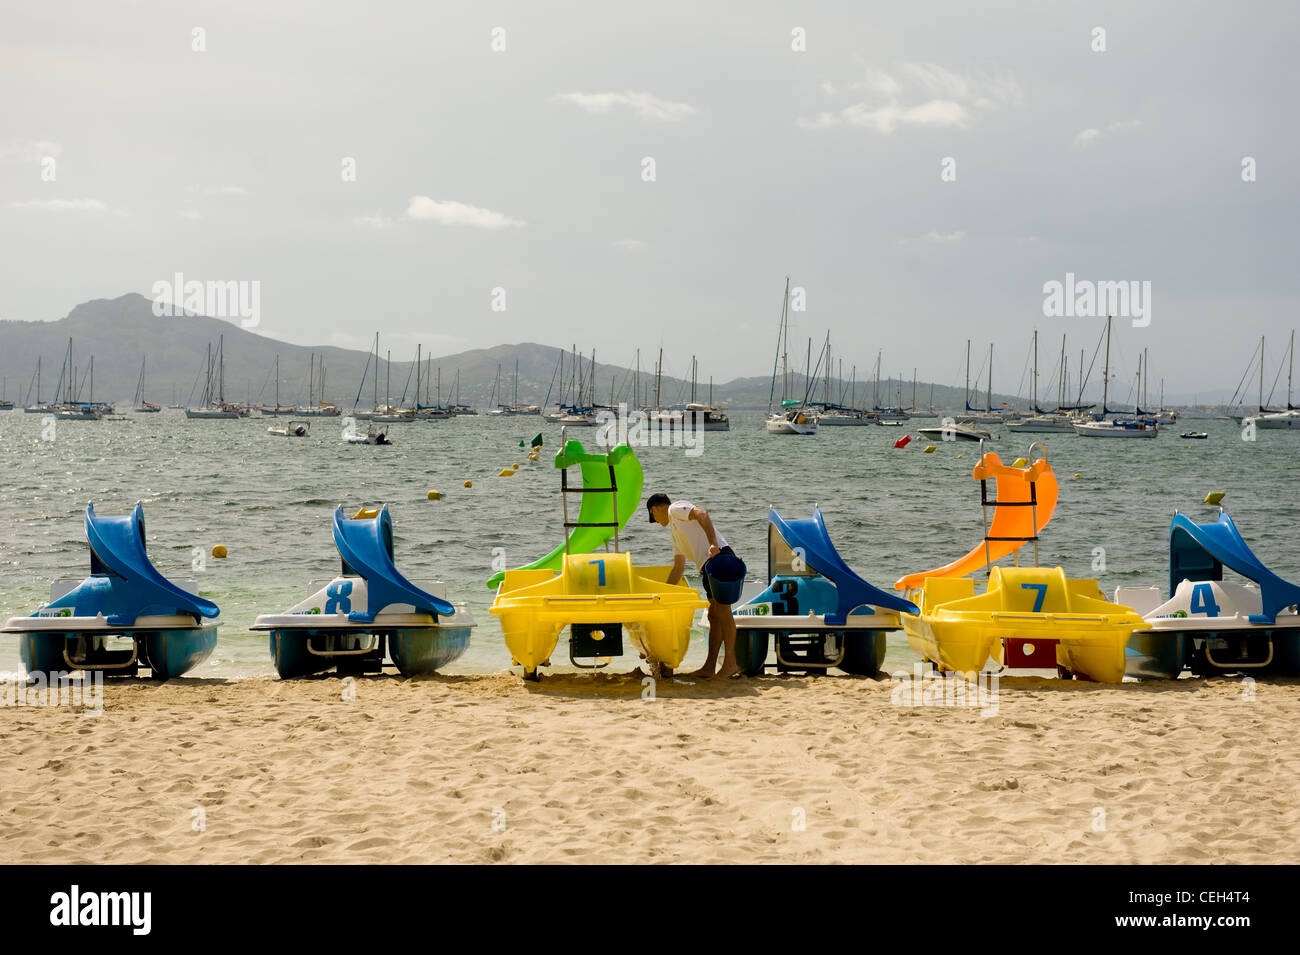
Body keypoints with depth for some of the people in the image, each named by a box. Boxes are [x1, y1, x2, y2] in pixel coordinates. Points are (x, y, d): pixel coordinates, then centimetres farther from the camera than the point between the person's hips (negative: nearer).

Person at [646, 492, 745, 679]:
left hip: (718, 557, -10)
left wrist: (713, 544, -27)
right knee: (714, 616, 7)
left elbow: (702, 514, -15)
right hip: (707, 567, 10)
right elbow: (678, 568, 34)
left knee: (722, 611, -13)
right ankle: (709, 668, 6)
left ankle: (730, 662, -16)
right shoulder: (675, 530, 32)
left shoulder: (675, 508, 5)